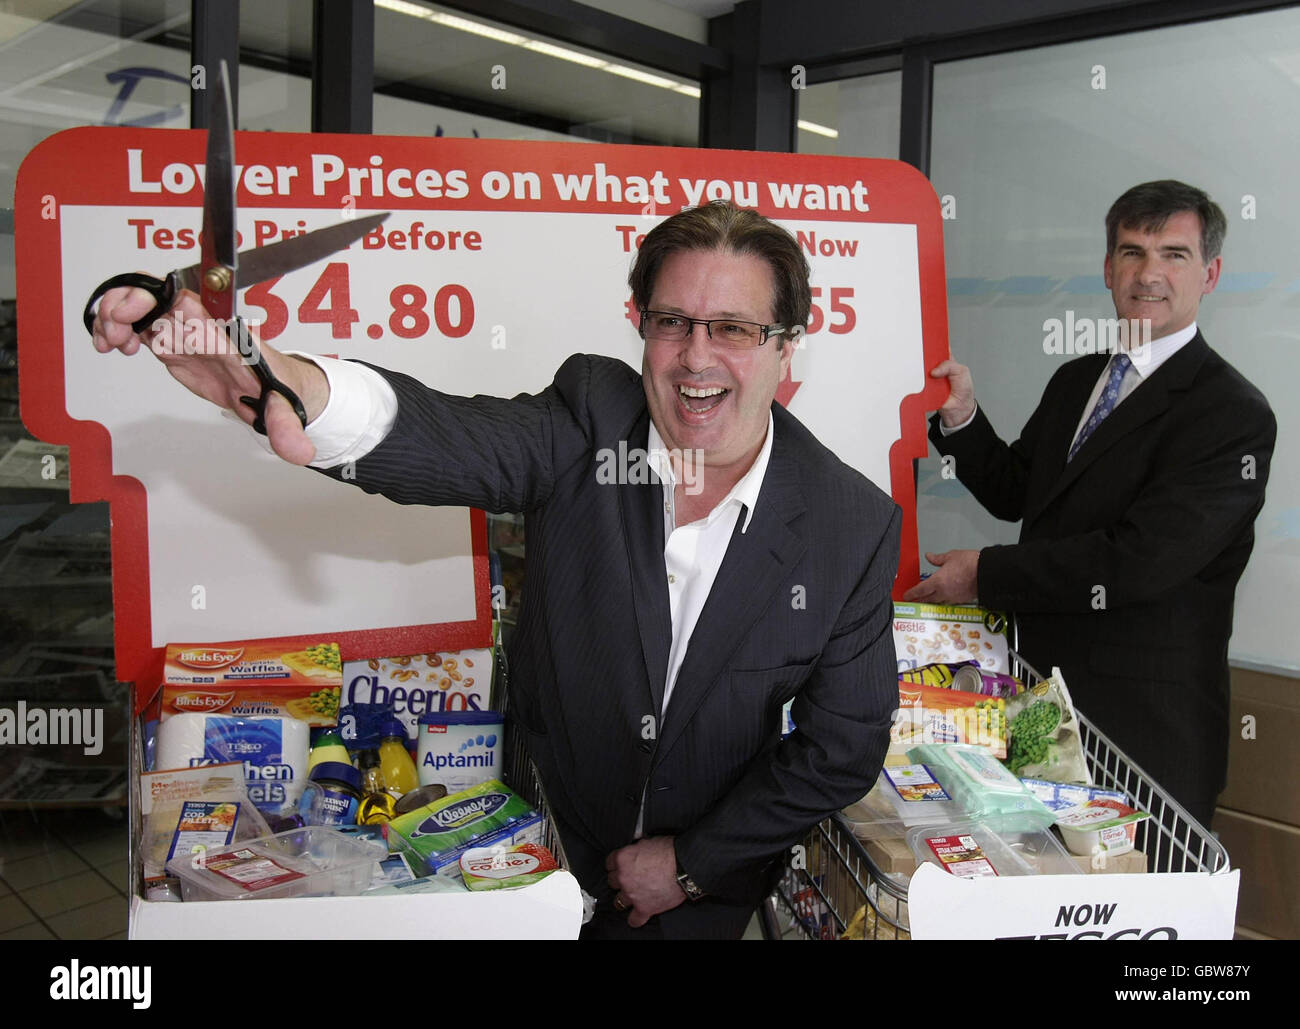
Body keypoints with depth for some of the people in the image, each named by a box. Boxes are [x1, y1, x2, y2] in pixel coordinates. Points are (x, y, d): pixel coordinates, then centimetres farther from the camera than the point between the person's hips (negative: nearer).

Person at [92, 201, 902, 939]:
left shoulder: (857, 524, -16)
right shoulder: (592, 417, -15)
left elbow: (844, 746, -10)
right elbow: (447, 440, -34)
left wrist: (692, 863, -6)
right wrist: (285, 386, -55)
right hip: (547, 840, 1)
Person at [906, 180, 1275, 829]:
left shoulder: (1233, 413, -14)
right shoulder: (1074, 381, 11)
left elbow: (1141, 560, -22)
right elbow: (1015, 492, 15)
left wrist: (986, 574, -17)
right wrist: (962, 417, -2)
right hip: (1043, 694, 7)